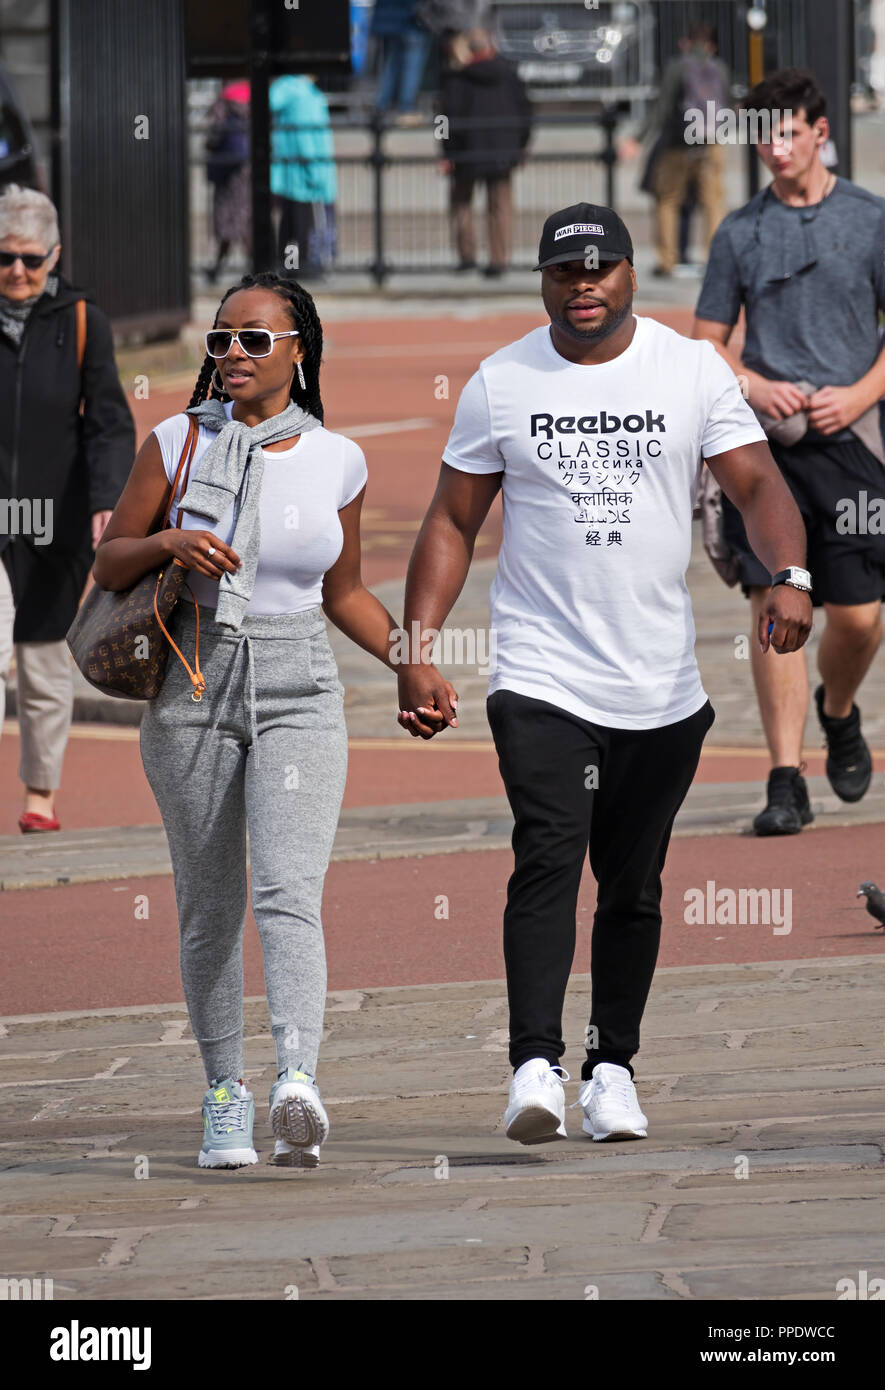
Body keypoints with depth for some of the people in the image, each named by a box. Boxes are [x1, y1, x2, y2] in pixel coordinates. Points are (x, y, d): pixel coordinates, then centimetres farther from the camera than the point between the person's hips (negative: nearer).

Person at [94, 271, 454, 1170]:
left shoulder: (337, 462, 5)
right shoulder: (177, 444, 1)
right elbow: (108, 565, 5)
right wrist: (167, 541, -15)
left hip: (298, 698, 0)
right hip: (192, 692, 1)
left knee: (289, 895, -17)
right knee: (209, 910, 6)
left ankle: (298, 1085, -33)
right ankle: (225, 1095, 19)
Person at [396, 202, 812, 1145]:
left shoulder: (693, 370, 2)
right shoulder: (500, 384, 2)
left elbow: (757, 484, -2)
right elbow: (451, 522, 6)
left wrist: (787, 575, -22)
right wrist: (416, 652, -2)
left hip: (662, 690, 2)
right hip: (540, 674, -2)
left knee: (634, 884, 8)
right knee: (549, 858, -18)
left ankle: (611, 1068, 20)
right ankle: (535, 1066, -24)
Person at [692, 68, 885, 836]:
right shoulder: (741, 231, 9)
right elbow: (706, 343, 12)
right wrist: (757, 387, -7)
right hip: (763, 437, 1)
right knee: (774, 602, -8)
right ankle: (786, 779, -8)